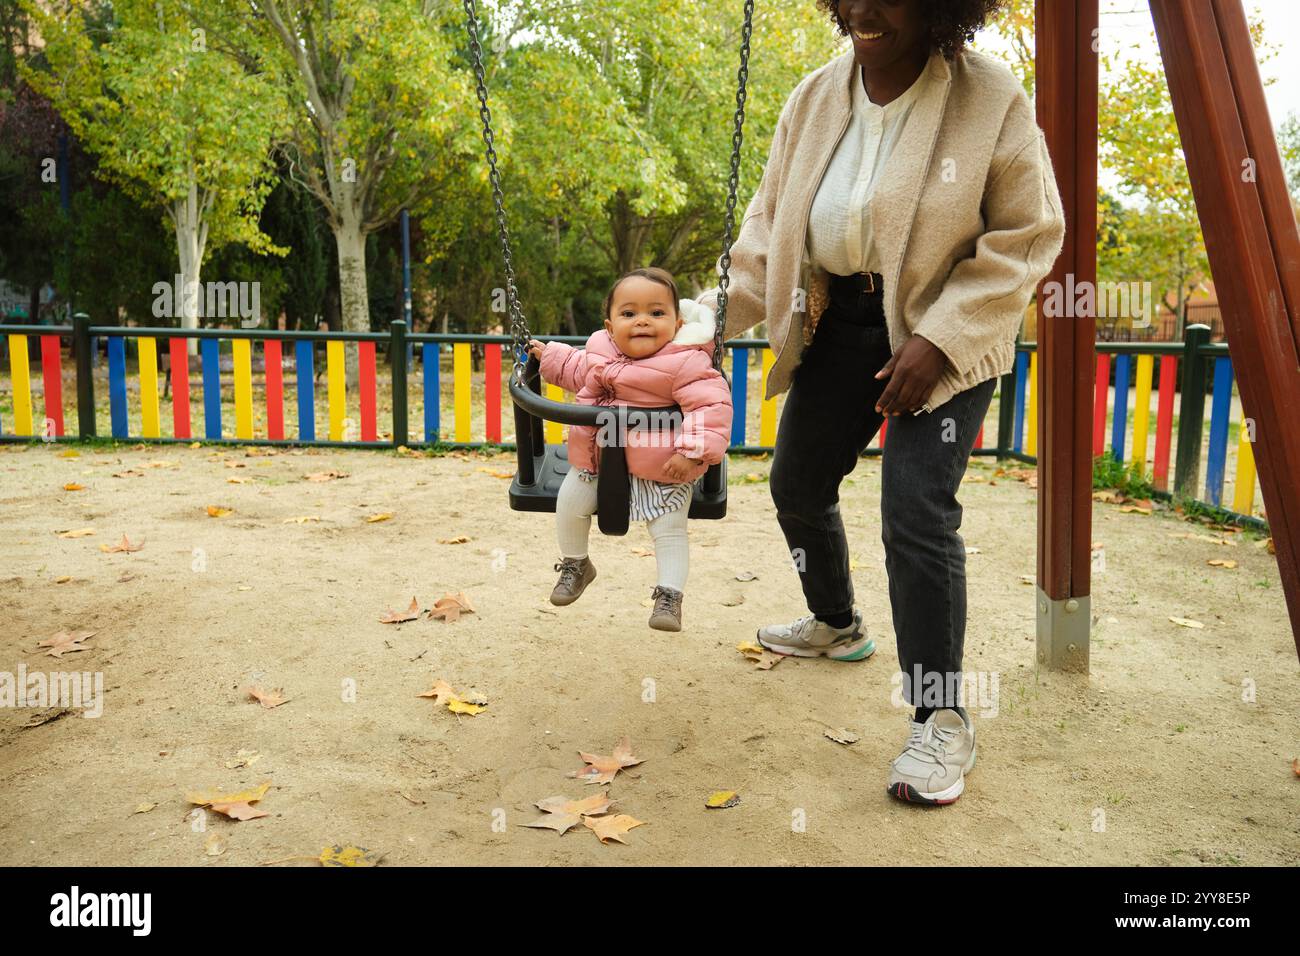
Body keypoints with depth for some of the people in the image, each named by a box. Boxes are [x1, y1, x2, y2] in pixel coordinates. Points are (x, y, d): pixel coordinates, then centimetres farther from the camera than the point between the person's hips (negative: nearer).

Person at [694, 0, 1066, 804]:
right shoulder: (817, 97, 1)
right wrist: (725, 309, -3)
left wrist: (940, 339, -21)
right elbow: (772, 221, 7)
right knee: (799, 482, 13)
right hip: (840, 319, 6)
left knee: (918, 512, -18)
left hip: (949, 328, -6)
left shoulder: (992, 99, -14)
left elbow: (1028, 236, -13)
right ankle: (836, 624, 42)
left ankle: (943, 721, -4)